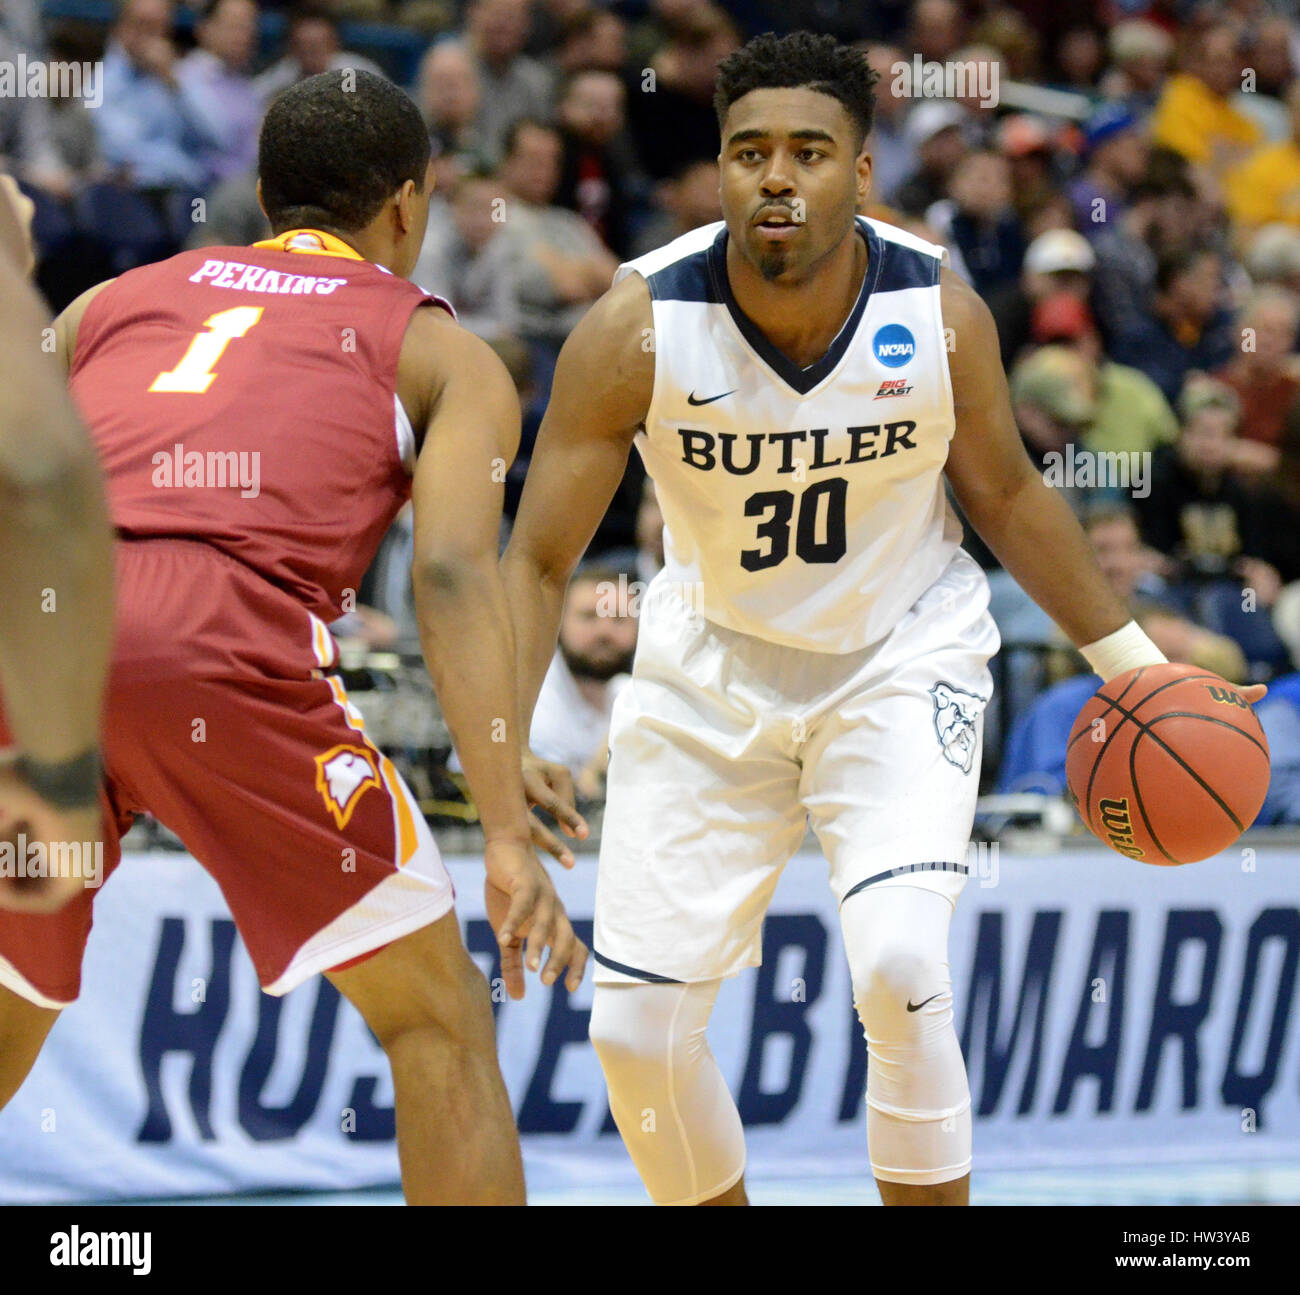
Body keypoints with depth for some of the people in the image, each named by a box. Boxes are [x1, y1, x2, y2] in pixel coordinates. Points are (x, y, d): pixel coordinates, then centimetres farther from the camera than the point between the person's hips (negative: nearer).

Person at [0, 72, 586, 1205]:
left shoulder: (115, 298, 32)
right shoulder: (441, 352, 21)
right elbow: (451, 573, 4)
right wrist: (509, 837, -3)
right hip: (220, 630, -4)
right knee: (438, 1023, 11)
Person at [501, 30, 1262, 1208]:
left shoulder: (940, 313, -19)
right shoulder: (637, 330, -23)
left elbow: (1001, 491, 2)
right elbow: (539, 560, -18)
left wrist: (1127, 654, 6)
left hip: (903, 657, -1)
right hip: (712, 667, 1)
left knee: (898, 965, -25)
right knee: (635, 1025, -3)